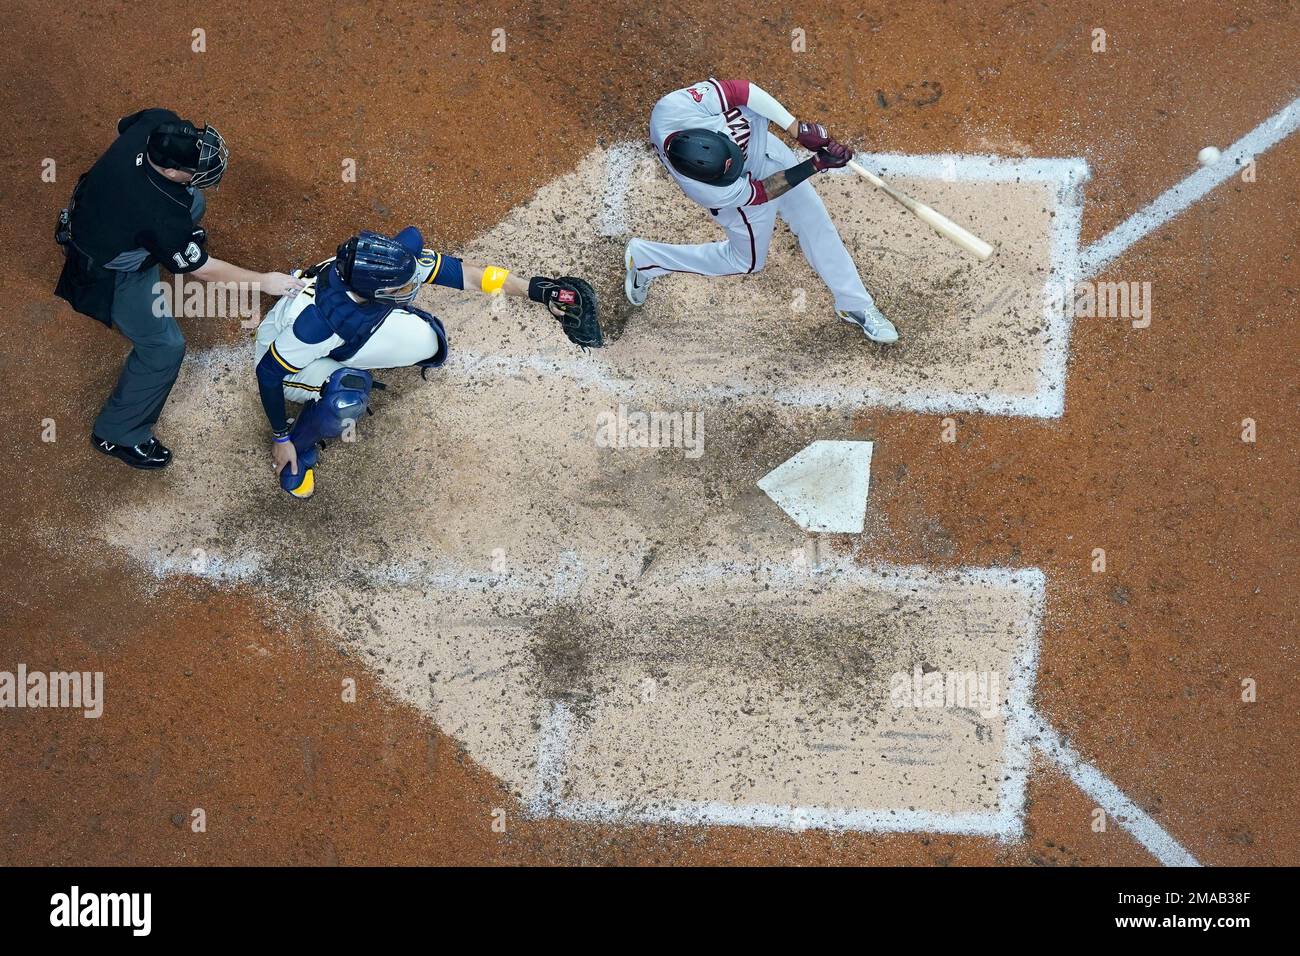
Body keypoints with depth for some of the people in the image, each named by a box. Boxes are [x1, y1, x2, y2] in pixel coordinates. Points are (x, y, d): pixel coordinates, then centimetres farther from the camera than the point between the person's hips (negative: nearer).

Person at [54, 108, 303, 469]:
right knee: (164, 348, 2)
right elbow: (201, 268, -26)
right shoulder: (160, 215, -44)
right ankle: (117, 435, 21)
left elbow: (124, 124, -1)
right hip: (110, 270, -7)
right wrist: (263, 281, -14)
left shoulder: (160, 123, -28)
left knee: (194, 204, 26)